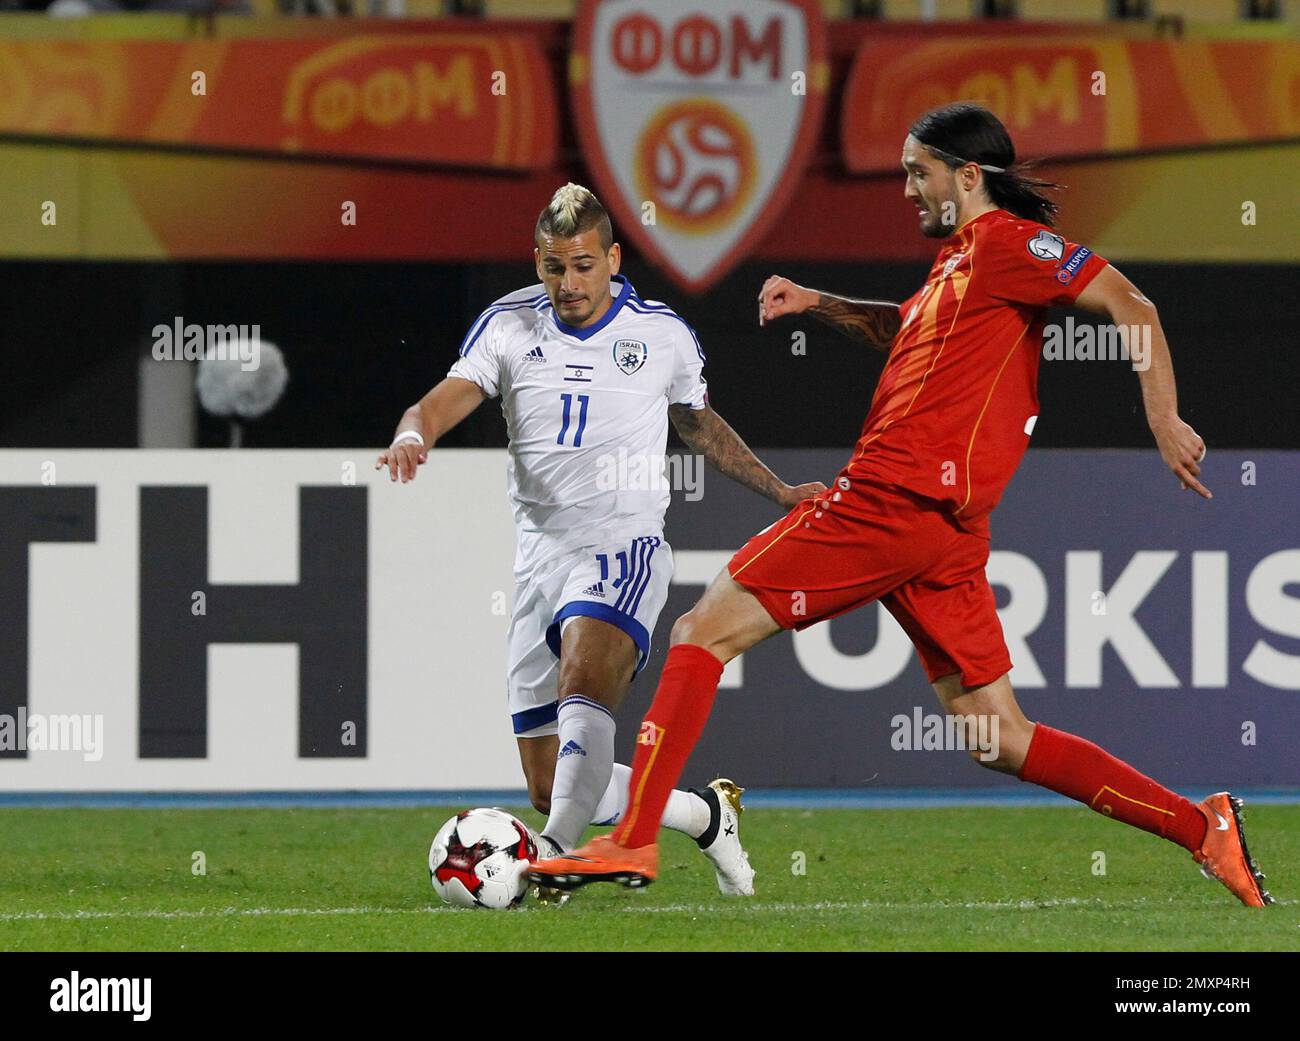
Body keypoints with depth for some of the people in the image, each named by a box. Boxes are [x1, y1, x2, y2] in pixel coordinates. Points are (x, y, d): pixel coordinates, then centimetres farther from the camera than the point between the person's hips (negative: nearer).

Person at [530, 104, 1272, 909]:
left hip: (894, 500, -10)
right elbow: (905, 331, 40)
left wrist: (1164, 424, -20)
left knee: (703, 633, -3)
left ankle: (633, 842, -7)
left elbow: (1130, 306, -13)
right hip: (946, 525, 10)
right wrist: (818, 304, 26)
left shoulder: (1006, 242, -6)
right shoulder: (960, 258, 22)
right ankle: (1200, 827, 3)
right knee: (999, 738, 8)